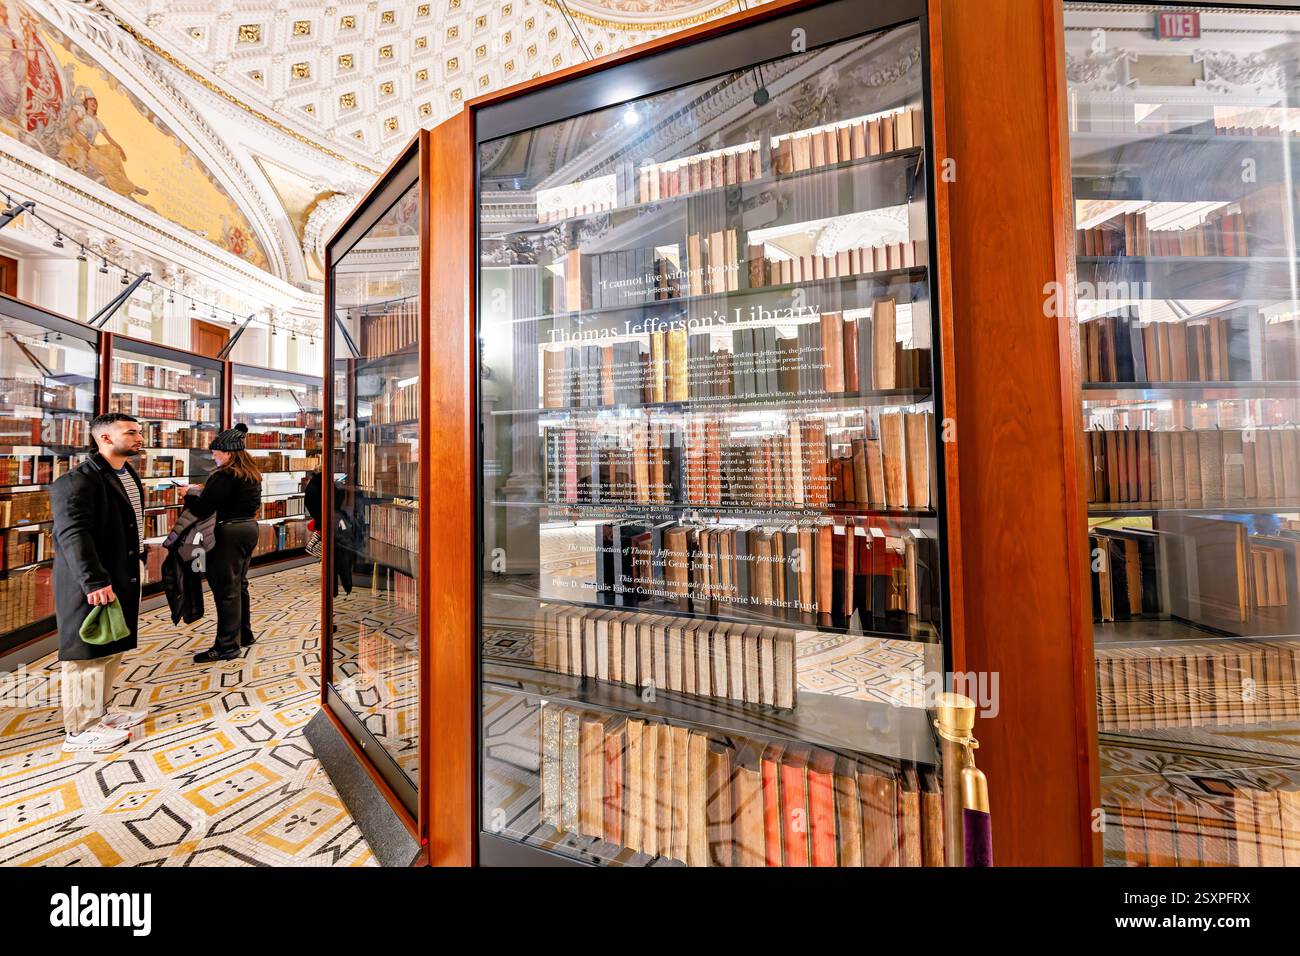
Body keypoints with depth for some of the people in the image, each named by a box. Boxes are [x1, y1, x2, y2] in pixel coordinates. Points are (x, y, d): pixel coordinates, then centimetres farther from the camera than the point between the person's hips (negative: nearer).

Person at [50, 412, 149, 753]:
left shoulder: (128, 474, 12)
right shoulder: (77, 481, -17)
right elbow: (72, 535, -25)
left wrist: (142, 552, 21)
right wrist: (94, 581, -29)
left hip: (122, 578, 9)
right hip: (92, 584, -9)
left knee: (112, 649, 18)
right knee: (88, 652, 1)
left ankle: (100, 712, 32)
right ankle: (81, 730, 14)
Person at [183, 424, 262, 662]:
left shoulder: (226, 475, -18)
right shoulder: (251, 472, 9)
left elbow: (201, 510, -18)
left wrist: (190, 493, 0)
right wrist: (204, 488, 10)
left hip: (229, 533, -9)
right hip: (249, 528, 9)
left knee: (226, 588, -1)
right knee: (239, 584, 19)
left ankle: (227, 646, 6)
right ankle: (244, 634, 30)